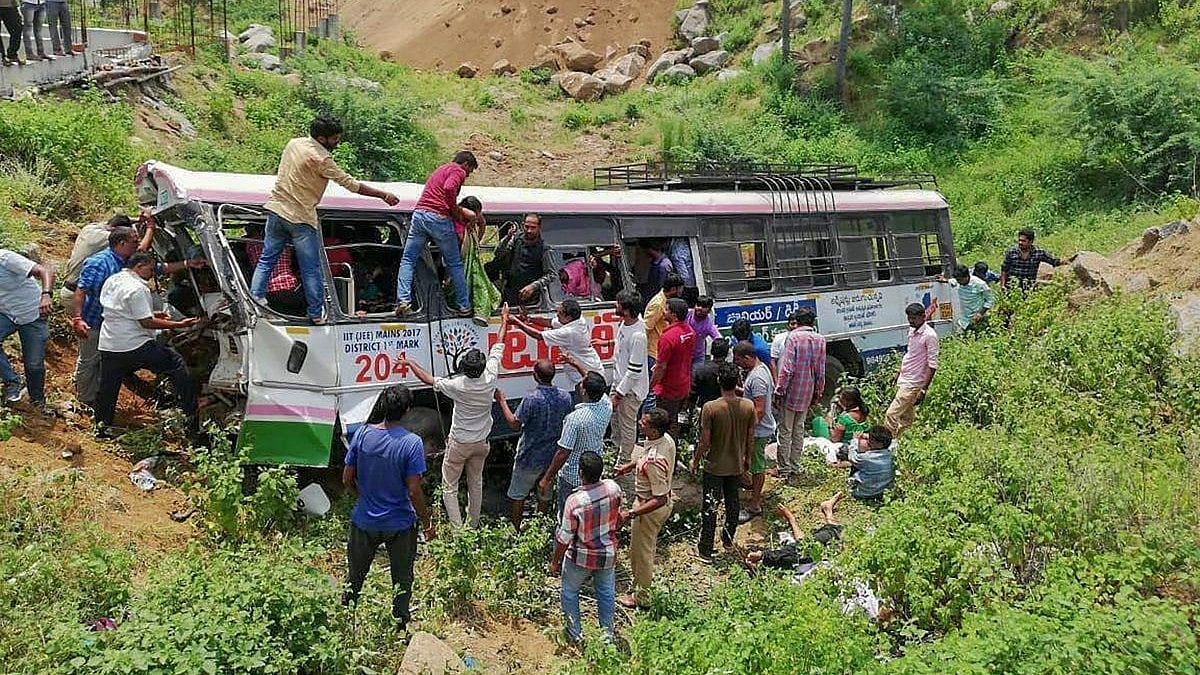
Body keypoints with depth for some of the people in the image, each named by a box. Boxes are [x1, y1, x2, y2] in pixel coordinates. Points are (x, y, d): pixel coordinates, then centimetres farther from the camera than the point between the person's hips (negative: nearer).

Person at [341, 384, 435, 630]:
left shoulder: (362, 434, -11)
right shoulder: (412, 443, -21)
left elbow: (347, 479, -2)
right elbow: (413, 492, -19)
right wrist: (427, 523, -5)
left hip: (364, 521, 3)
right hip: (400, 525, -3)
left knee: (355, 575, 23)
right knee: (402, 579, 18)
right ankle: (400, 625, 29)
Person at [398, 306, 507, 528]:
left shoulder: (457, 385, -26)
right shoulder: (489, 379, -18)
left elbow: (429, 379, -11)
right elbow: (499, 345, -6)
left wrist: (409, 363, 2)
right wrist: (504, 320, 5)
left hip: (459, 443, -4)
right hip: (481, 443, 4)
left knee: (449, 487, 7)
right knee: (476, 483, 20)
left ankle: (457, 528, 1)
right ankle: (473, 525, 30)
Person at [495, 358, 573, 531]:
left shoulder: (532, 398, -25)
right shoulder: (565, 396, -9)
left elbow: (514, 424, -16)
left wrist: (502, 401, -7)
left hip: (530, 457, -5)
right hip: (553, 456, 5)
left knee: (517, 496, 15)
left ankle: (514, 530, 26)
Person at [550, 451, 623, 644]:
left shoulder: (574, 501, -30)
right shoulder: (613, 488, -18)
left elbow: (564, 537, -19)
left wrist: (555, 561, -5)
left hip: (582, 557, -4)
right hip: (608, 554, 4)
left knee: (570, 592, 22)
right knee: (606, 592, 23)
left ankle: (575, 633, 32)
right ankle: (608, 633, 36)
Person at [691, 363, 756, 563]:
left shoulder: (710, 408, -23)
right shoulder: (748, 406, -13)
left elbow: (705, 440, -17)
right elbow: (750, 437, -1)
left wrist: (696, 460, -1)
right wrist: (747, 458, 15)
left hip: (715, 466, -3)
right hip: (737, 465, 3)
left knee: (709, 507, 8)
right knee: (733, 502, 22)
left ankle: (705, 550, 15)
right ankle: (728, 539, 39)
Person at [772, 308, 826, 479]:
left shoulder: (793, 337, -14)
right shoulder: (820, 339, 2)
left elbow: (787, 367, -18)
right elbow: (821, 370, 6)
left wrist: (779, 390, -11)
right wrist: (818, 392, 16)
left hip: (791, 390, -5)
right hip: (808, 392, 5)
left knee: (785, 431, 3)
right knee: (799, 430, 16)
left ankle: (784, 469, 5)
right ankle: (795, 466, 22)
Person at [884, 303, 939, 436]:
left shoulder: (929, 335, -18)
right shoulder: (912, 330, 9)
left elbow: (932, 365, -19)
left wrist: (924, 389, -21)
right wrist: (899, 372, 29)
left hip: (912, 384, -9)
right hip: (903, 381, 9)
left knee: (891, 415, -12)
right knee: (907, 418, 18)